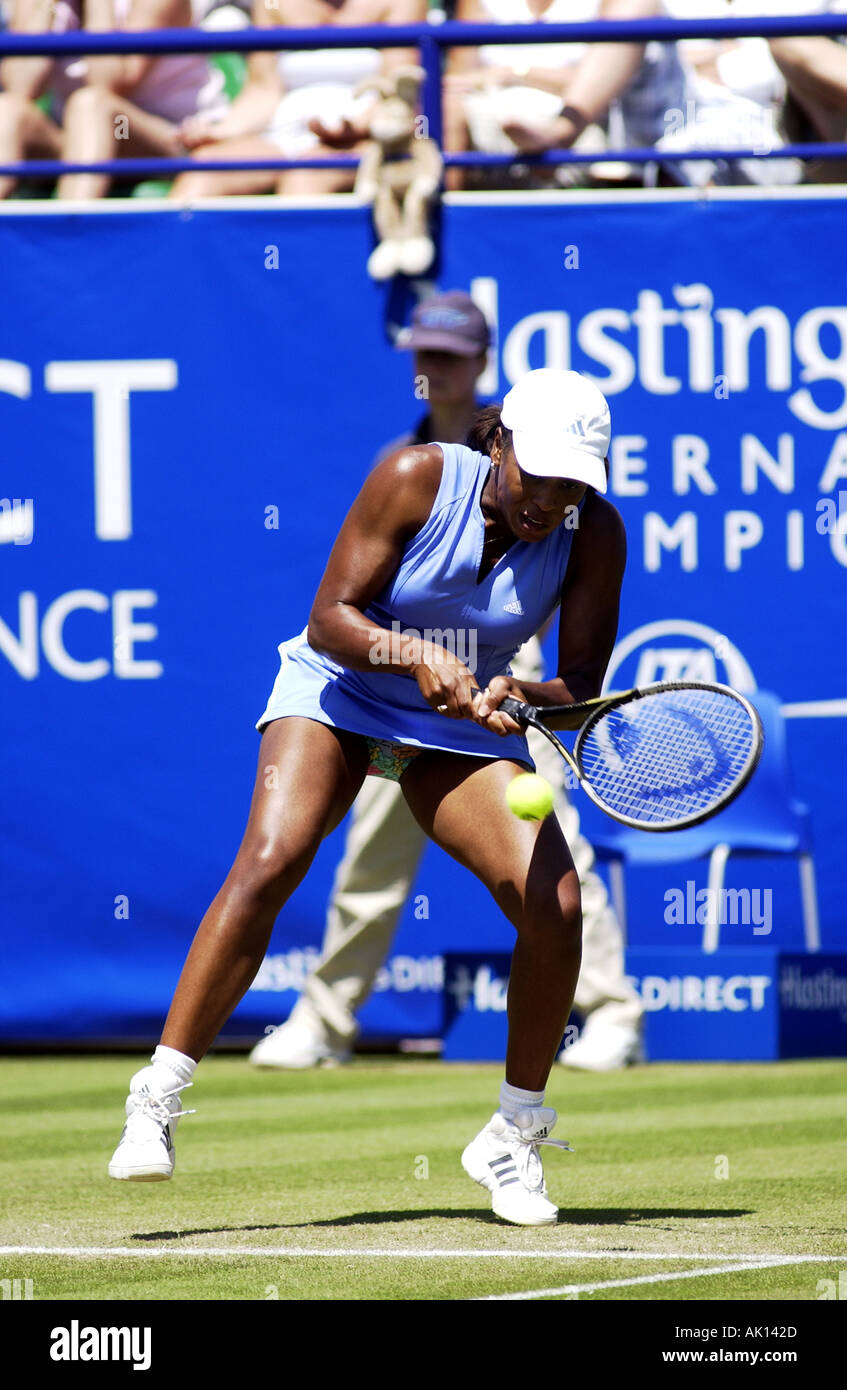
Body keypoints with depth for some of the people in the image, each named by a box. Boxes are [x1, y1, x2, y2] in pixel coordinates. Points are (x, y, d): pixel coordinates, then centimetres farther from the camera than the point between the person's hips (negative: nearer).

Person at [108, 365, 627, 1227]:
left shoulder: (595, 535, -16)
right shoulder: (417, 478, -22)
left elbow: (582, 686, -12)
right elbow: (331, 618, -20)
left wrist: (525, 697, -35)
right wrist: (414, 655, -39)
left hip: (462, 726, 2)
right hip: (338, 694, -2)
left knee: (556, 904, -18)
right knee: (269, 860, -28)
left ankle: (514, 1137, 2)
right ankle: (158, 1100, -24)